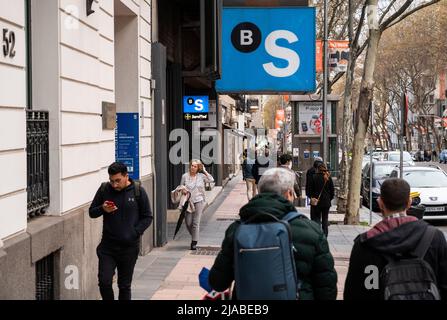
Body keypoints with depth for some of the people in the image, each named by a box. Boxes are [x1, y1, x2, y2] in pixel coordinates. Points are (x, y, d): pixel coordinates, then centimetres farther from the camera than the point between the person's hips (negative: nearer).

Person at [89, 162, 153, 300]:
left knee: (124, 285, 8)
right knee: (104, 281, -9)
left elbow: (147, 217, 1)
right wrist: (103, 209, -14)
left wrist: (135, 233, -13)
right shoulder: (104, 189, 0)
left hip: (129, 247, -1)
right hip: (107, 246, 1)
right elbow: (91, 212, 8)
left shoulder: (138, 191, -5)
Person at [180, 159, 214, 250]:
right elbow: (181, 187, 13)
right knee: (188, 222, 0)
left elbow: (211, 180, -8)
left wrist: (204, 171, -4)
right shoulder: (185, 176, 5)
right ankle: (194, 236, 28)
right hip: (188, 201, 2)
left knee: (196, 223, -4)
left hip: (198, 201, -2)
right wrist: (183, 190, -9)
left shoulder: (201, 176, 2)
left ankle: (194, 243, 2)